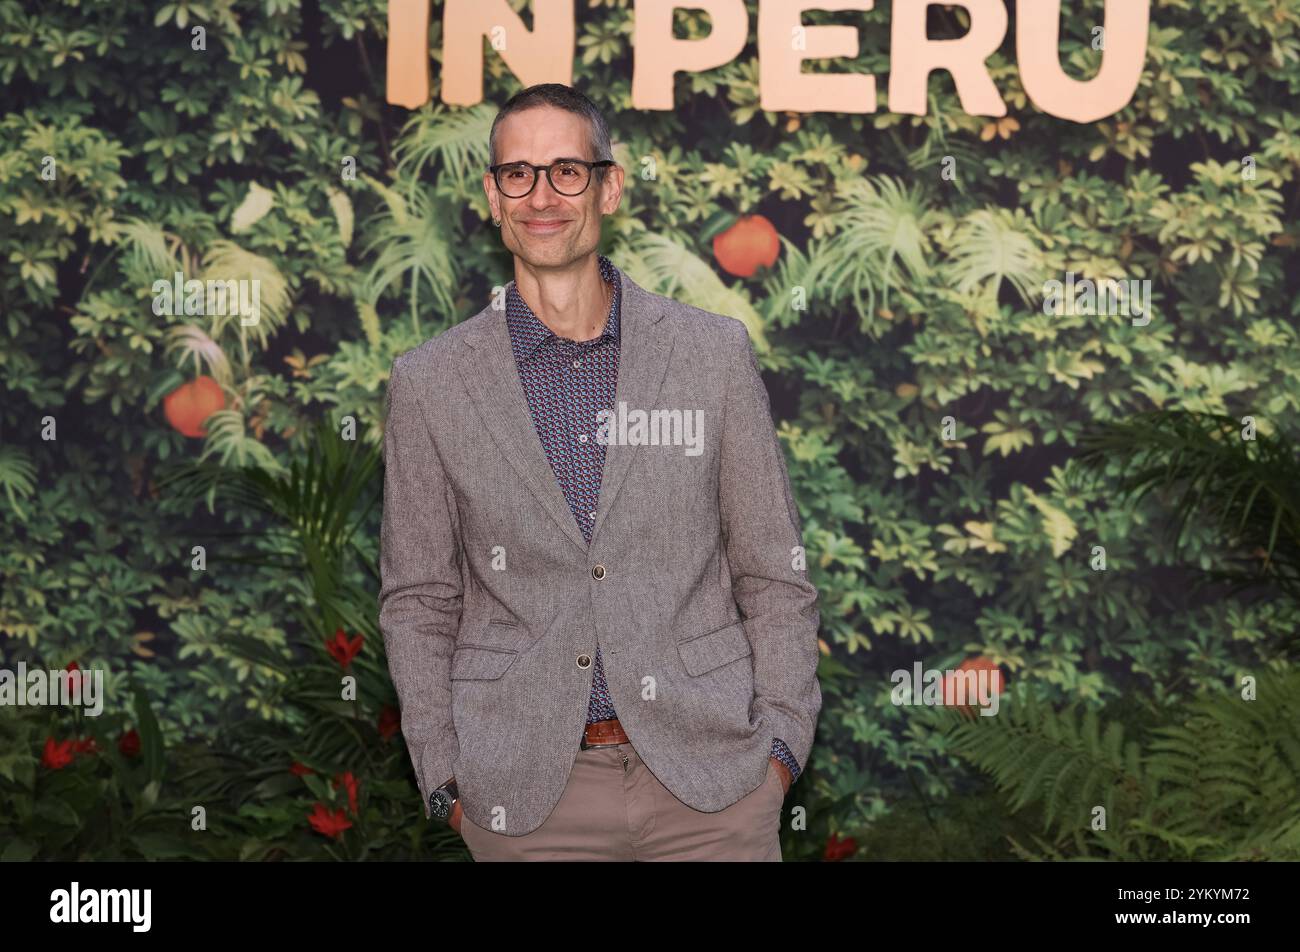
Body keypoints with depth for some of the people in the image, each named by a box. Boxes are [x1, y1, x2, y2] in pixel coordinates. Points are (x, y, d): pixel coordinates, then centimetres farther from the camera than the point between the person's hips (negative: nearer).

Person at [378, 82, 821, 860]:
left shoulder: (717, 353, 3)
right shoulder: (429, 383, 3)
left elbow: (774, 576, 5)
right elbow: (419, 602, 7)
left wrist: (781, 743, -2)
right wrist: (445, 776, -1)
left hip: (712, 784, 0)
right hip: (527, 796, 0)